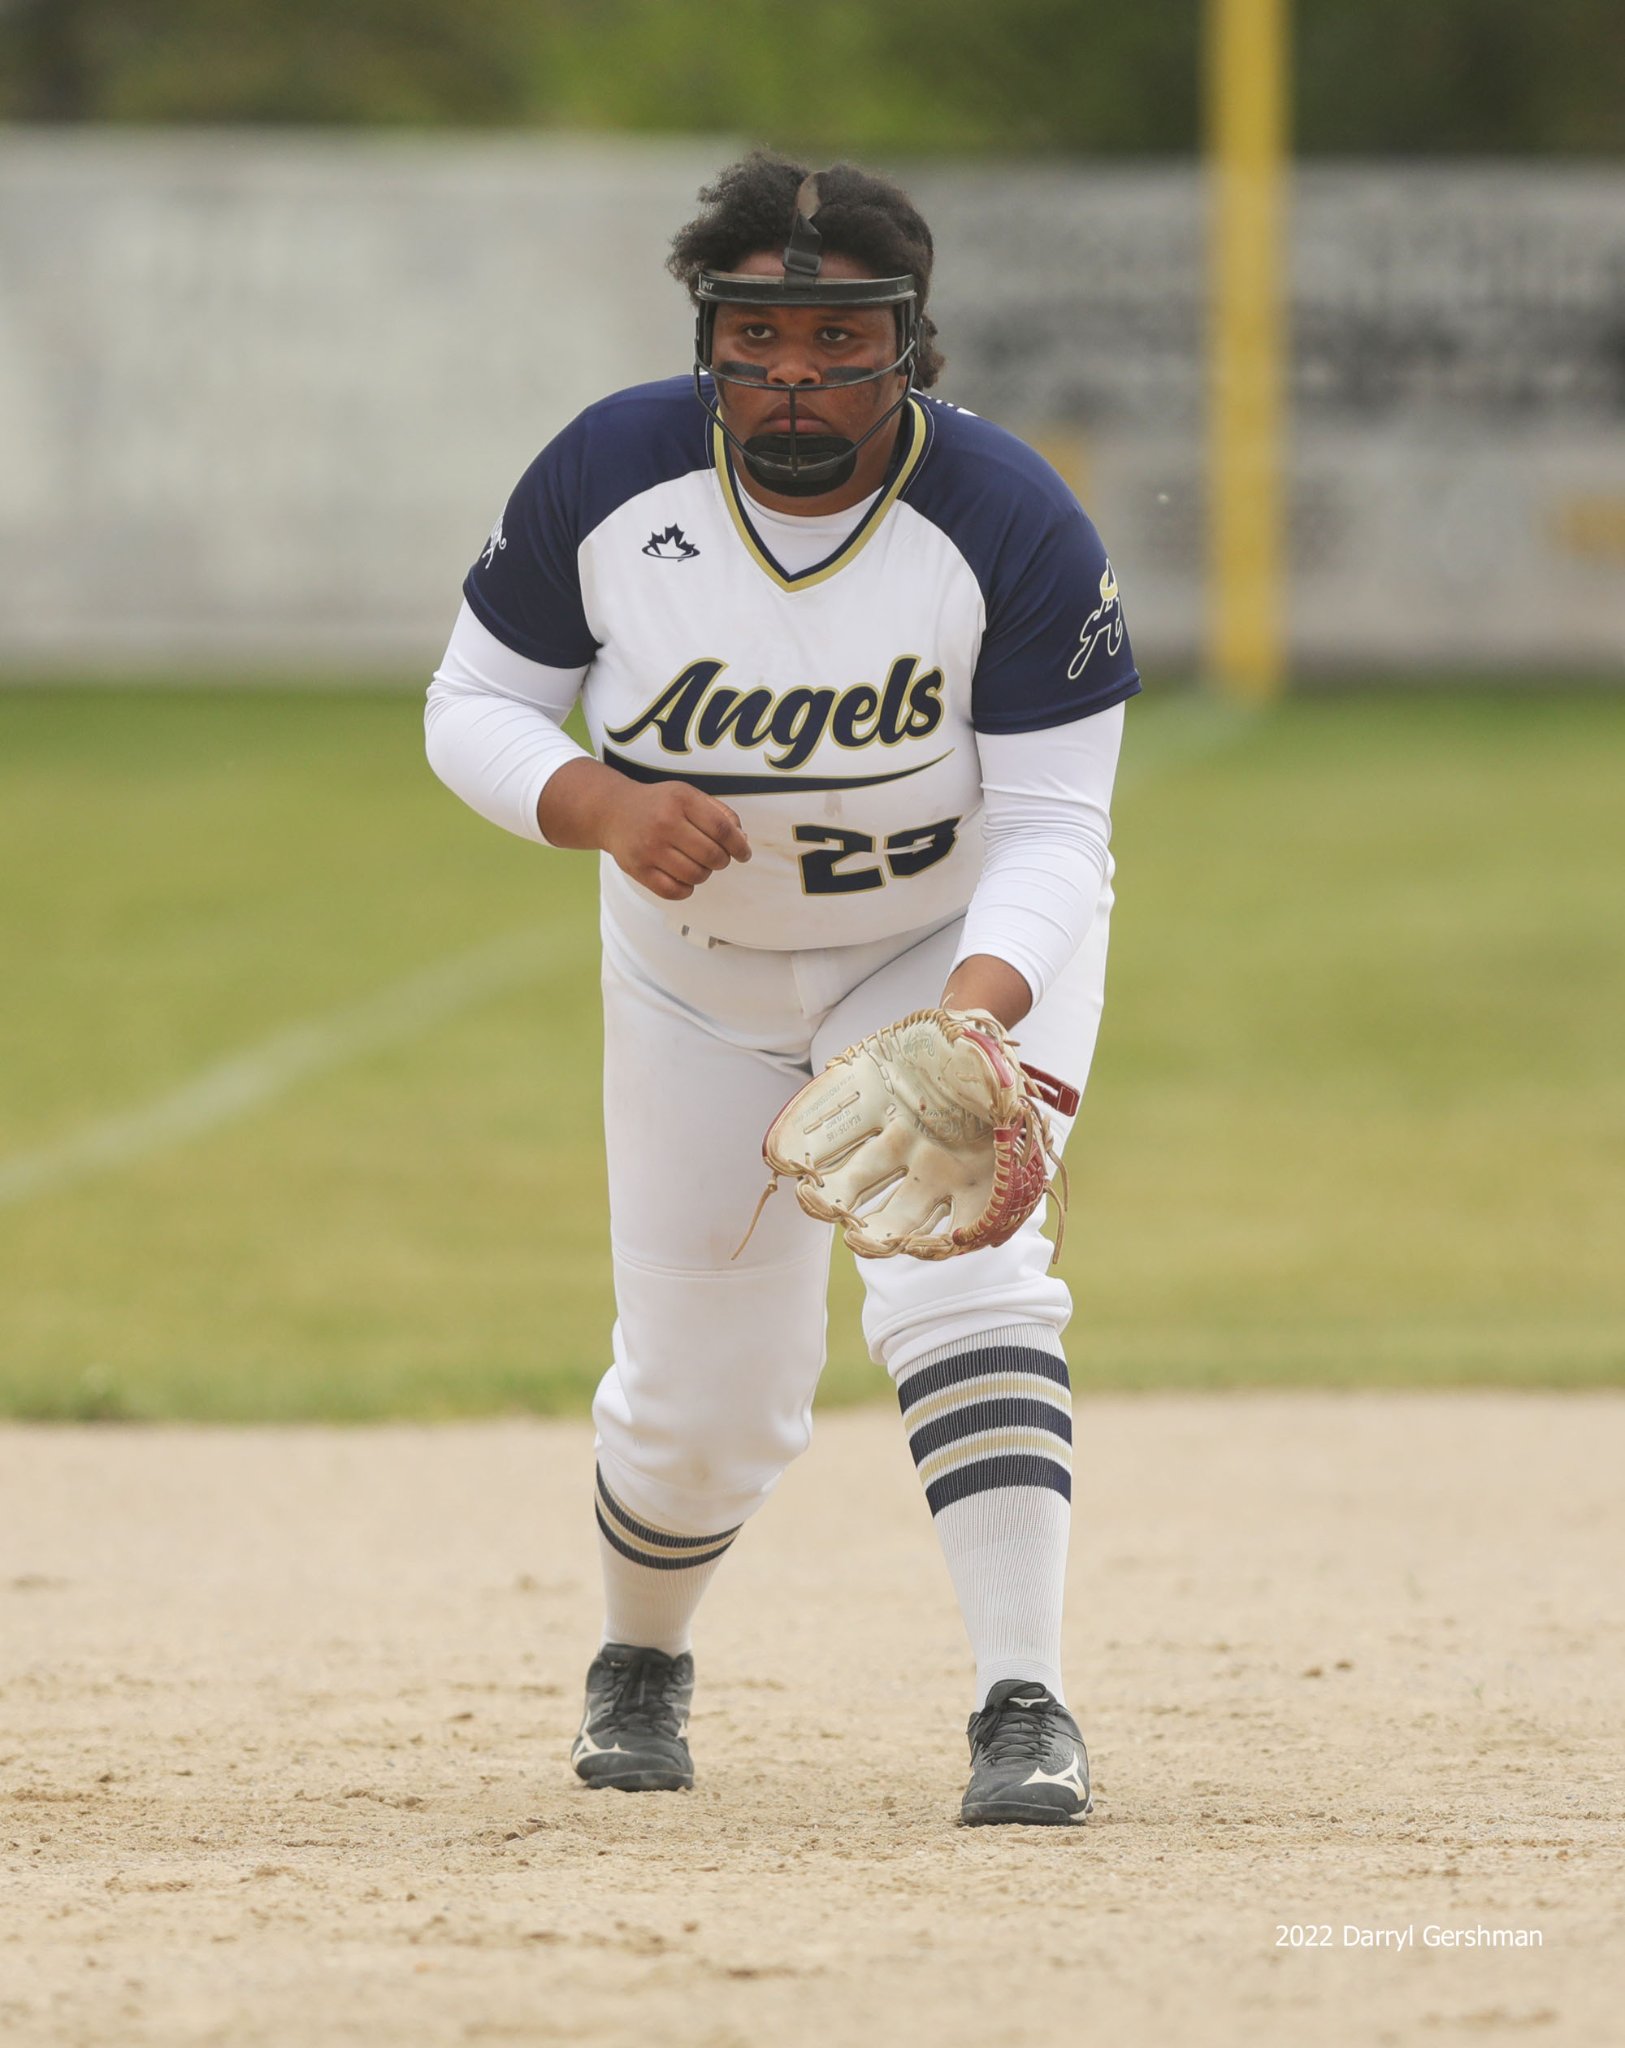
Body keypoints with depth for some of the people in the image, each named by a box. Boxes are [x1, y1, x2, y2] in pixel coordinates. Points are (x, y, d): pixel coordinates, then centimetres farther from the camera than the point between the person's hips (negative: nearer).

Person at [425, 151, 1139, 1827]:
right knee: (701, 1402, 7)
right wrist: (601, 804, -30)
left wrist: (976, 1005, -42)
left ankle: (1025, 1710, -27)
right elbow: (471, 706, -9)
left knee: (958, 1280, -27)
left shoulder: (1011, 525, -25)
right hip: (698, 967, 2)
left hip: (970, 941, -2)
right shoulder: (606, 480, -20)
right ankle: (641, 1661, 40)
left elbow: (1053, 827, -23)